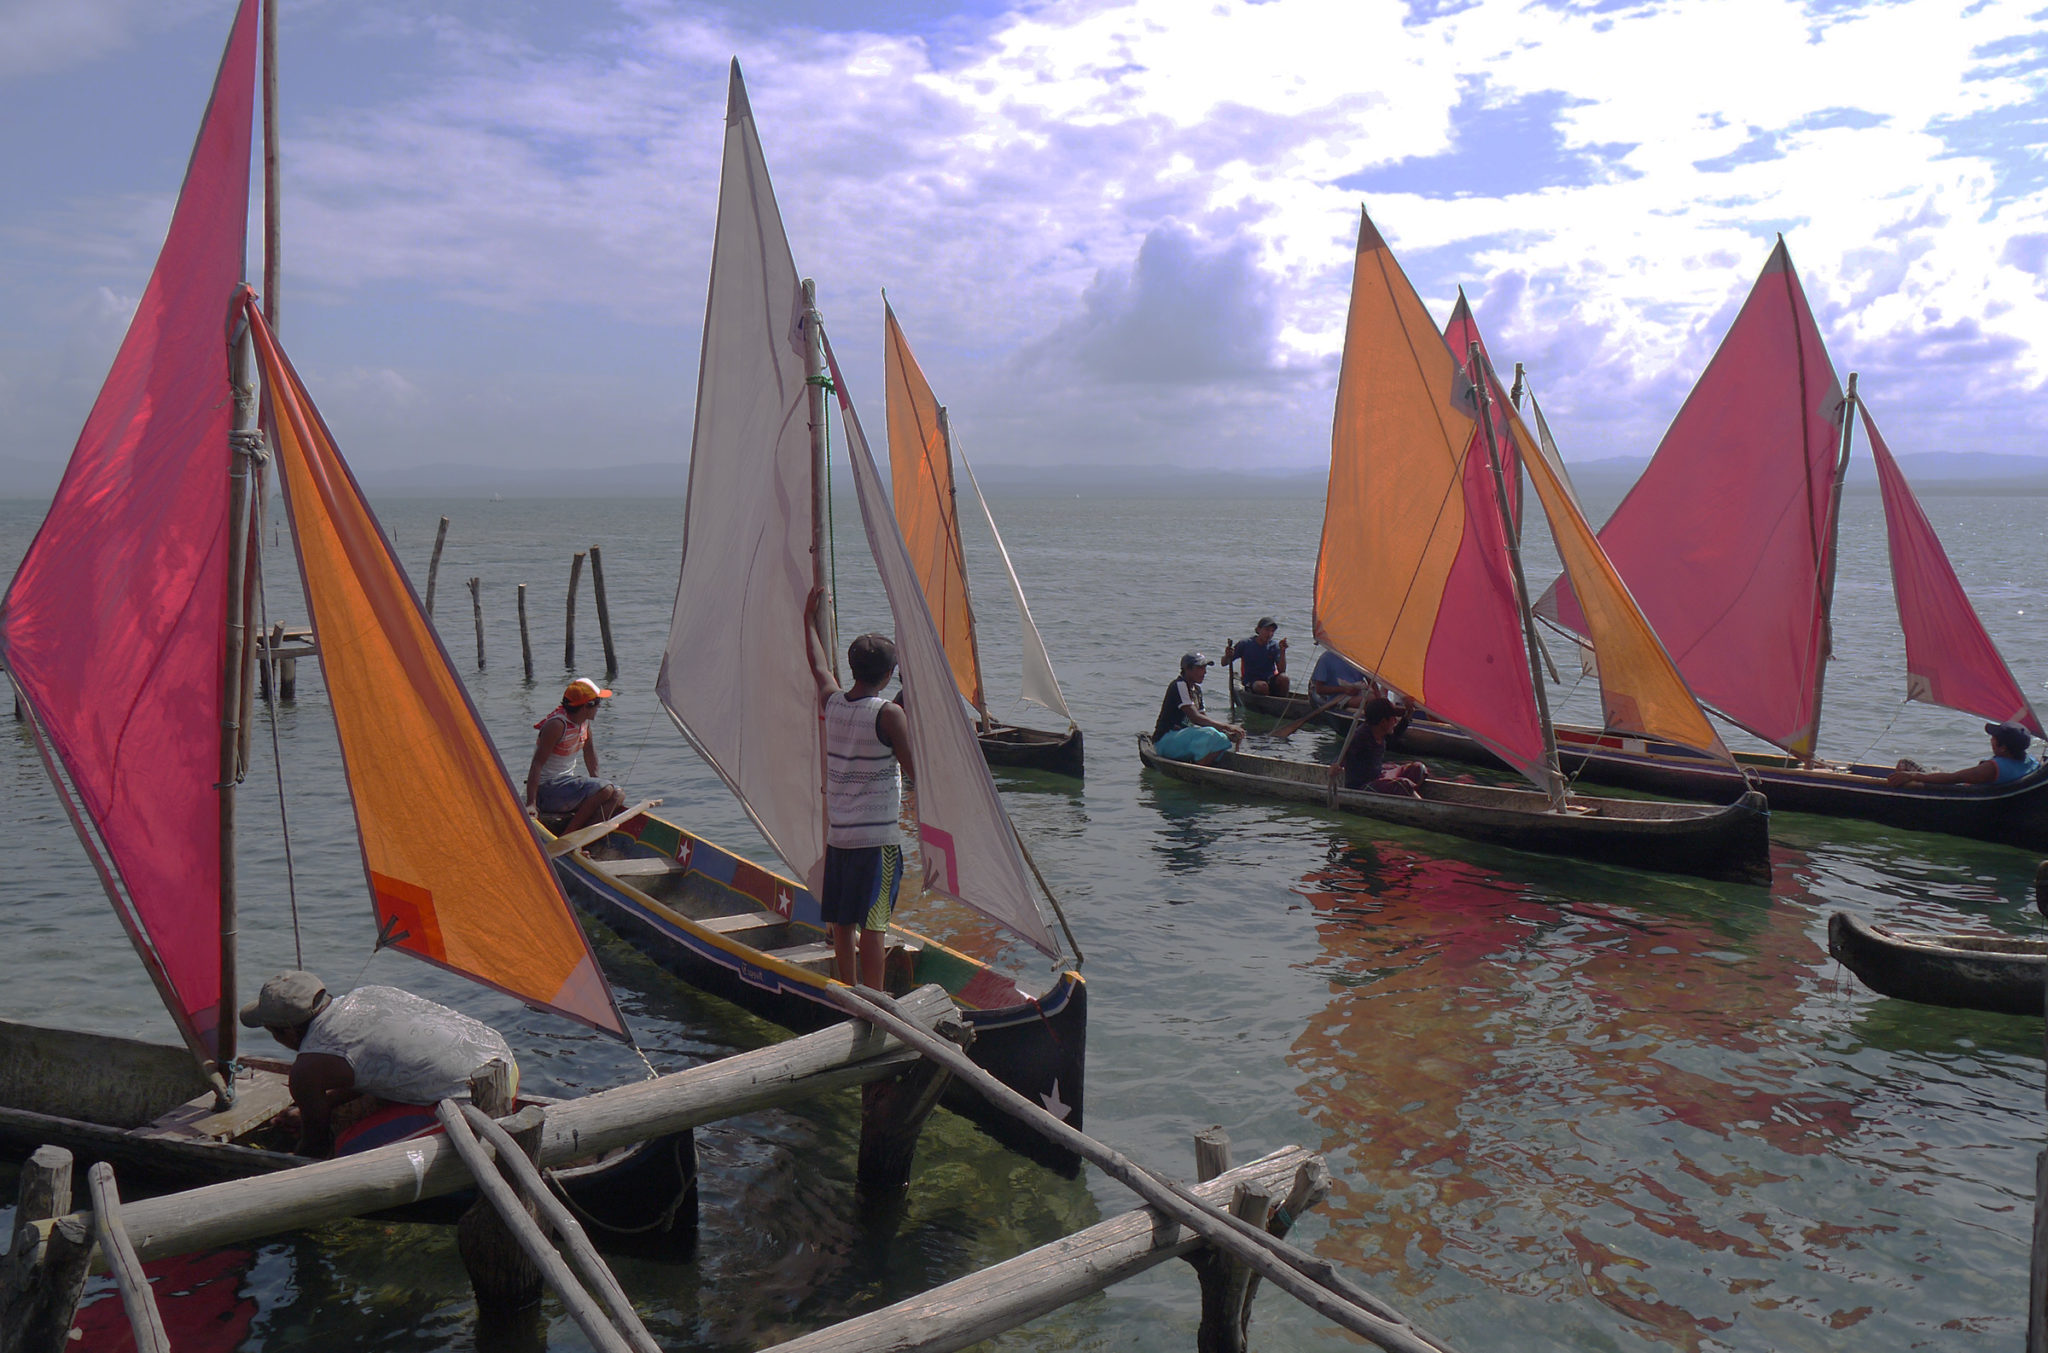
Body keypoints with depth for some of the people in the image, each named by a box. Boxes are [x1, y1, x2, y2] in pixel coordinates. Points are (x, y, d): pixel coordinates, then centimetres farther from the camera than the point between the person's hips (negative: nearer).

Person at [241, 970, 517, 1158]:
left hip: (475, 1101, -9)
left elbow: (316, 1142, 12)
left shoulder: (308, 1068, -6)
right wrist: (327, 1102, 41)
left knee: (351, 1148, 3)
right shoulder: (365, 995, 14)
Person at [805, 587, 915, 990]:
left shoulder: (832, 701, 5)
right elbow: (914, 771, -11)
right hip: (877, 835, -6)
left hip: (836, 832, 6)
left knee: (841, 921, 11)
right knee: (872, 923, -4)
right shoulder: (890, 714, -13)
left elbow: (818, 663, 24)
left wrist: (810, 617, 38)